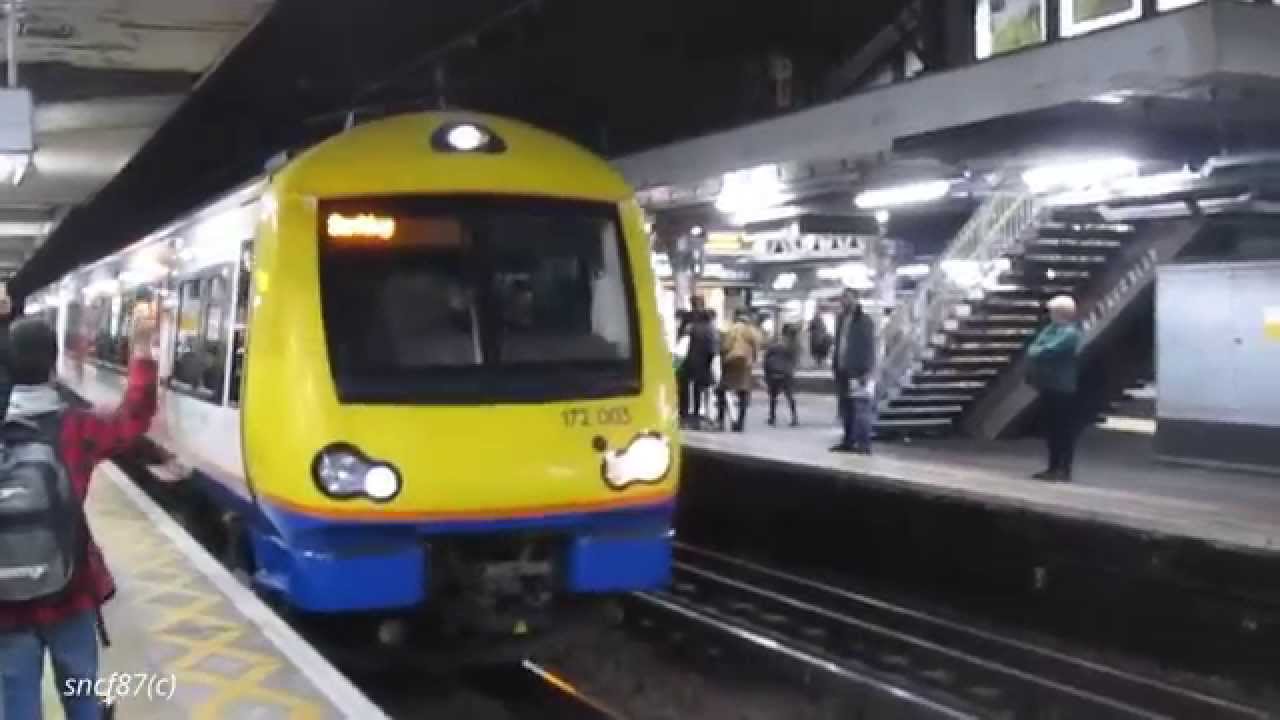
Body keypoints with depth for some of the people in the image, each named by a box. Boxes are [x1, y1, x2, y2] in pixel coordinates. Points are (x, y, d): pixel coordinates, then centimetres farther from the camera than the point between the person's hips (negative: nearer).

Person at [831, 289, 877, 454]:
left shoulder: (865, 321, -5)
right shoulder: (841, 320, 16)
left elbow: (869, 348, -9)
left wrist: (867, 371, -16)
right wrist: (835, 365, 13)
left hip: (858, 372, -8)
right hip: (843, 371, 8)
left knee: (861, 408, -9)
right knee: (845, 408, 10)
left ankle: (864, 444, -8)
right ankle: (848, 441, 17)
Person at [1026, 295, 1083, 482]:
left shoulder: (1070, 333, -12)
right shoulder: (1050, 328, 15)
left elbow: (1050, 351, -23)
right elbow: (1034, 350, 11)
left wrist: (1035, 352, -4)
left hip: (1062, 388, -9)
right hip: (1048, 386, 9)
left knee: (1064, 429, -4)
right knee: (1051, 428, 12)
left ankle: (1064, 470, -2)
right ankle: (1053, 467, 19)